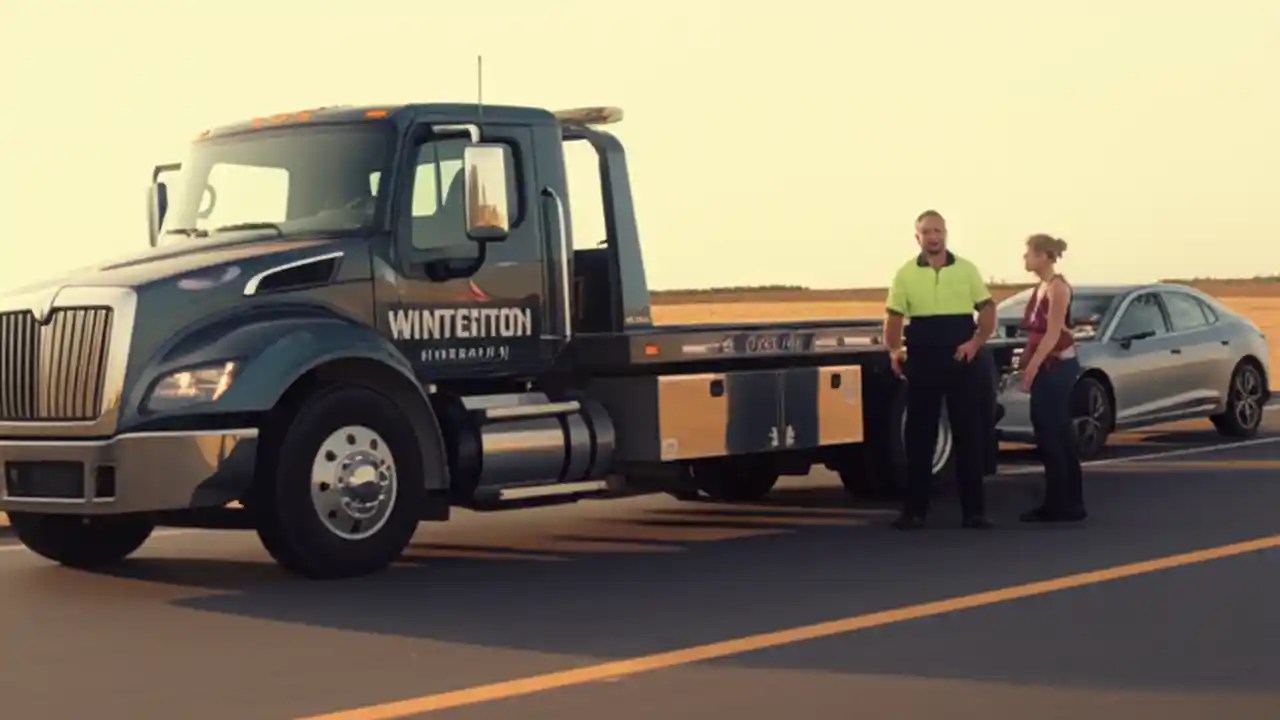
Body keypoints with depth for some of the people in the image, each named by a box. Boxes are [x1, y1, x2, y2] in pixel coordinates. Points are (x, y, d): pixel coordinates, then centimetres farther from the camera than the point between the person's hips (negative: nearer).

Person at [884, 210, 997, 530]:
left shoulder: (966, 269, 5)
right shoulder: (905, 274, 3)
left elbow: (987, 309, 7)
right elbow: (894, 317, 4)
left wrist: (975, 343, -7)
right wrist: (894, 350, -12)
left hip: (961, 360, 0)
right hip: (922, 361, 0)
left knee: (968, 433, 2)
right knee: (918, 435, 4)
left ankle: (973, 509, 8)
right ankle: (915, 509, 10)